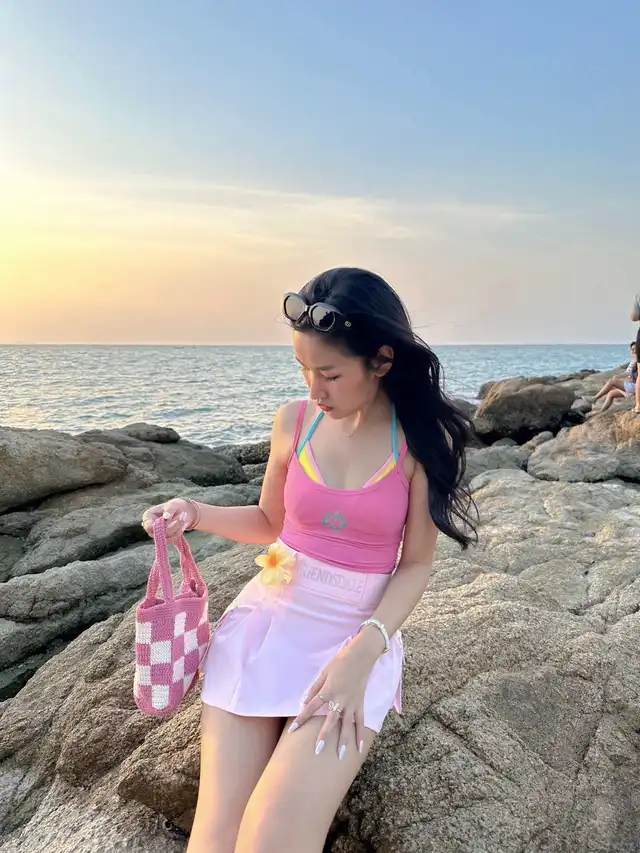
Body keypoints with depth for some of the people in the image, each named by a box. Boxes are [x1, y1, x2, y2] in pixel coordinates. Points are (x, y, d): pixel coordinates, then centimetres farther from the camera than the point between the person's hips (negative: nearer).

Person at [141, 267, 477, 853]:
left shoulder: (422, 441, -8)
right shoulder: (294, 421, 0)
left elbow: (416, 565, -5)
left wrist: (362, 653, -18)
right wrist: (196, 514, -3)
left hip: (360, 633, -2)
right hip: (266, 616, 3)